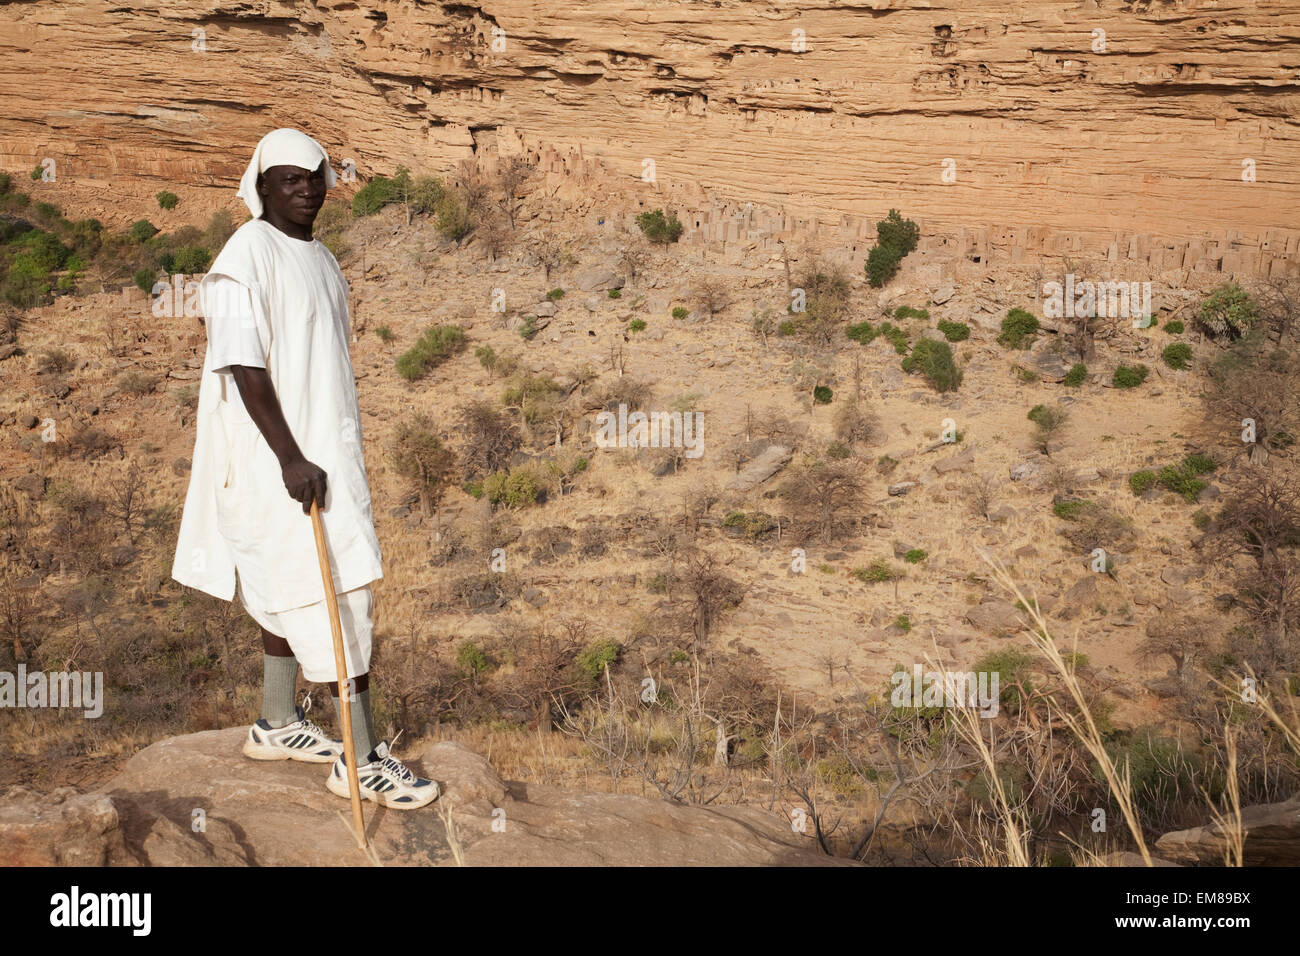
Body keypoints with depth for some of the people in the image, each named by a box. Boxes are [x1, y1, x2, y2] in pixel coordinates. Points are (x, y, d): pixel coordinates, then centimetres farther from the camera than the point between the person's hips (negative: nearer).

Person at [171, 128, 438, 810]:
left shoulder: (319, 258, 14)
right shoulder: (247, 254, -13)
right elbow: (244, 365, -20)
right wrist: (292, 458, -24)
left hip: (326, 448, 9)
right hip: (280, 456, -9)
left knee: (289, 588, 17)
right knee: (332, 597, -9)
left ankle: (277, 724, 30)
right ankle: (363, 758, -4)